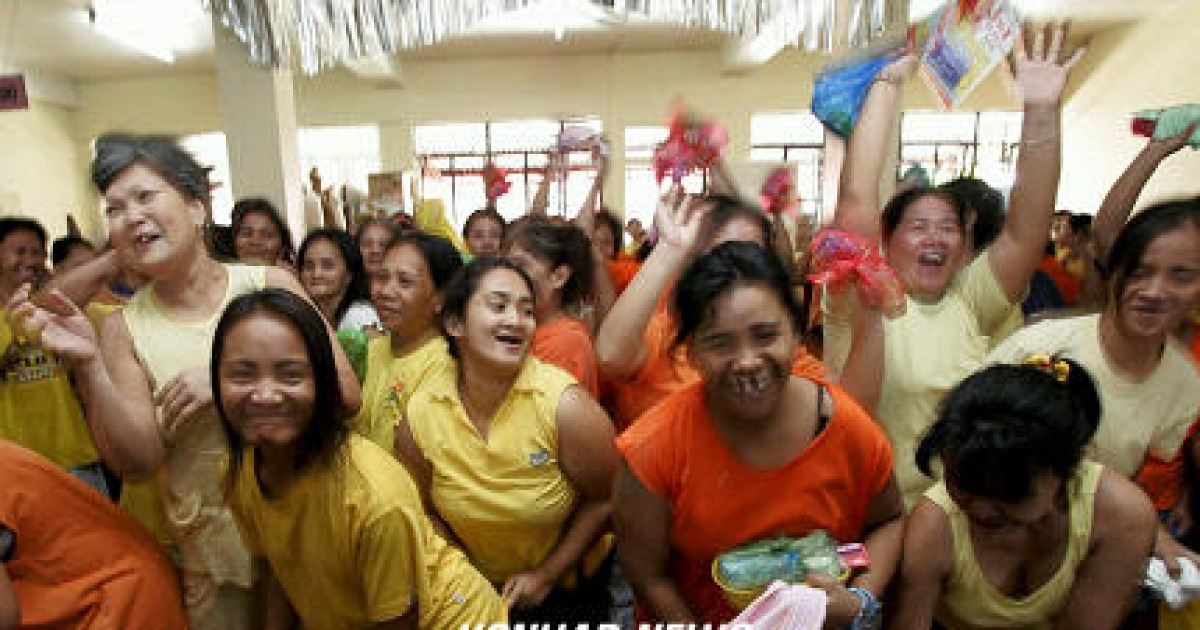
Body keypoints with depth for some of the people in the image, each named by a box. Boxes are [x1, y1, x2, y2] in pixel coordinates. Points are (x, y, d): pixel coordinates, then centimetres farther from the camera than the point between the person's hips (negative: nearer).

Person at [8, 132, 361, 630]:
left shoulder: (271, 285, -8)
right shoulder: (123, 329, -3)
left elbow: (346, 395, -14)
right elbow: (137, 462, -10)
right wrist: (87, 365, -21)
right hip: (214, 553, 1)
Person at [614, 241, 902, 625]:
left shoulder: (851, 430, -15)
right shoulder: (653, 448, -22)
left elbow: (887, 521, 3)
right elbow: (649, 579, -10)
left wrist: (860, 601, -11)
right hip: (692, 619, 1)